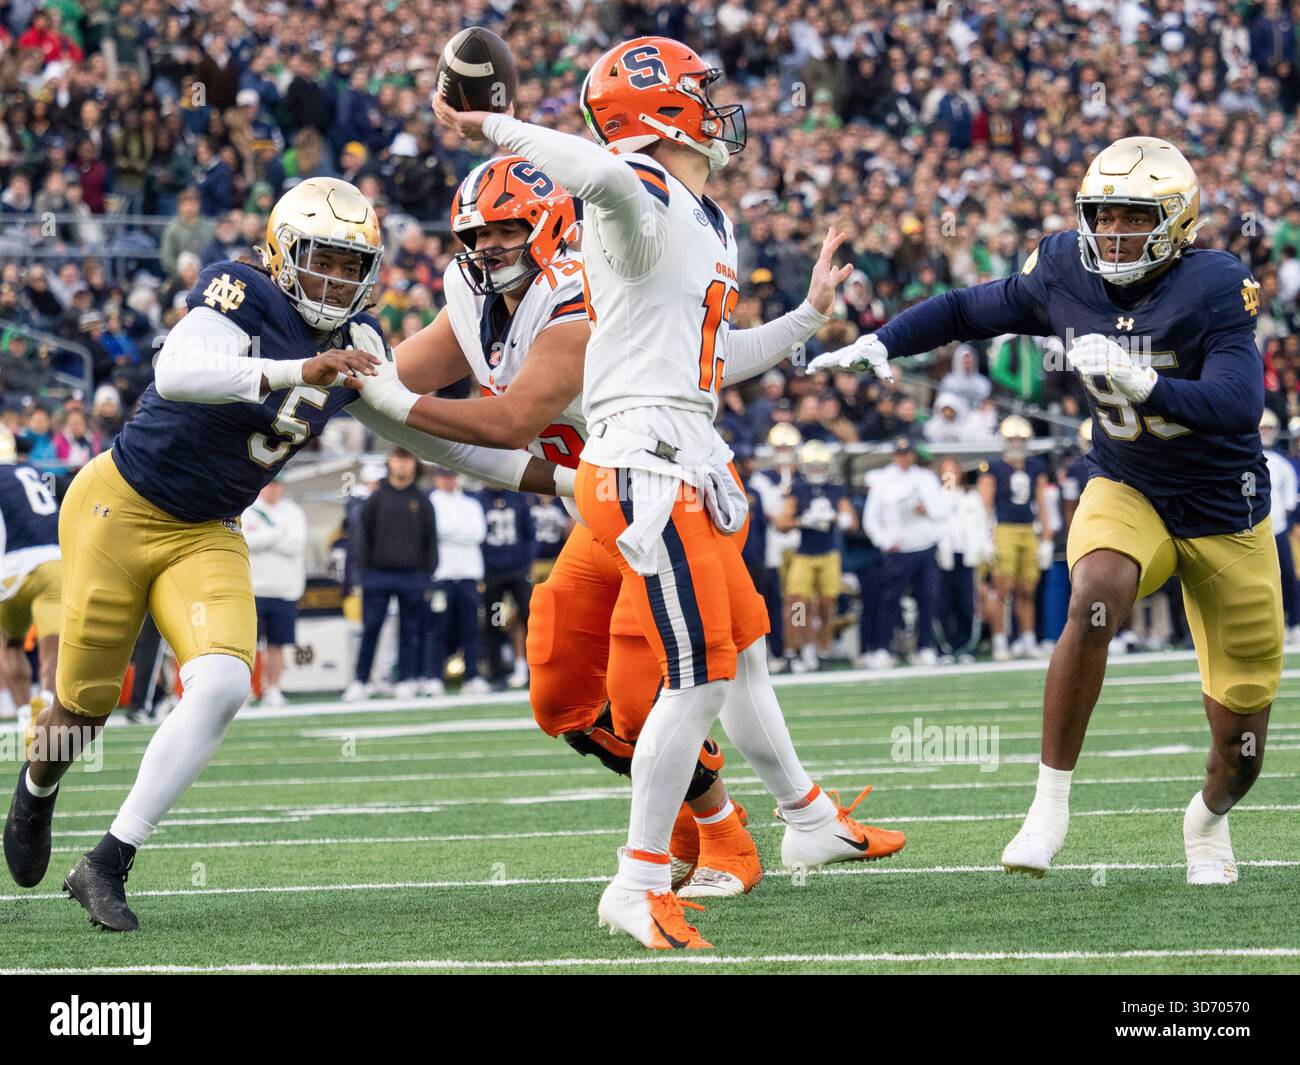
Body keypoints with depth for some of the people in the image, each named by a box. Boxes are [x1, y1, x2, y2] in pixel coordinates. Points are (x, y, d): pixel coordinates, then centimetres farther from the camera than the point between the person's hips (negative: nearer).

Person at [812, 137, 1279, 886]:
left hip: (1226, 514, -2)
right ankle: (1052, 805, -24)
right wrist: (878, 345, -2)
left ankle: (1210, 819, 41)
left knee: (1241, 736, 3)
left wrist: (1140, 382, -46)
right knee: (1095, 599, -35)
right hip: (1128, 492, 2)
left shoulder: (1216, 289, -21)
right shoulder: (1066, 273, -8)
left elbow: (1239, 403, -33)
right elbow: (972, 310, 9)